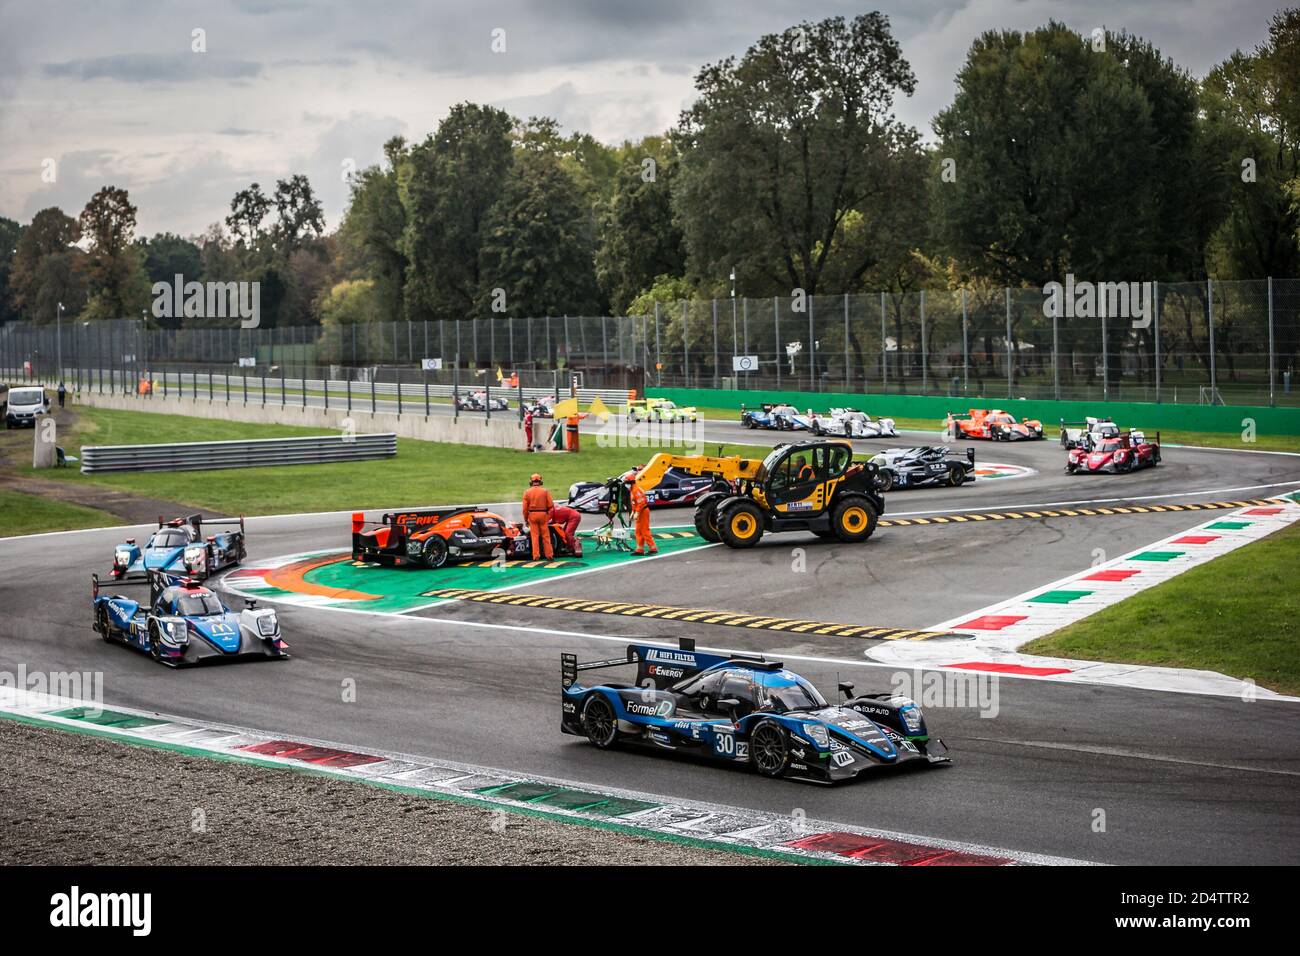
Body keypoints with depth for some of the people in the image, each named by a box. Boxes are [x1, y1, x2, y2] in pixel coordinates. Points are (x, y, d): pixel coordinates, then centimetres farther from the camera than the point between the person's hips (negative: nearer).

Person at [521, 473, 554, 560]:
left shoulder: (527, 492, 0)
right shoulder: (545, 491, -3)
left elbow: (525, 508, -1)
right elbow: (550, 505, -5)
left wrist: (525, 519, 7)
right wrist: (549, 515, 13)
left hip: (532, 514, 0)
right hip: (543, 514, 0)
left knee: (534, 536, 4)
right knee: (545, 536, 6)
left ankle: (536, 556, 2)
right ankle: (549, 555, 7)